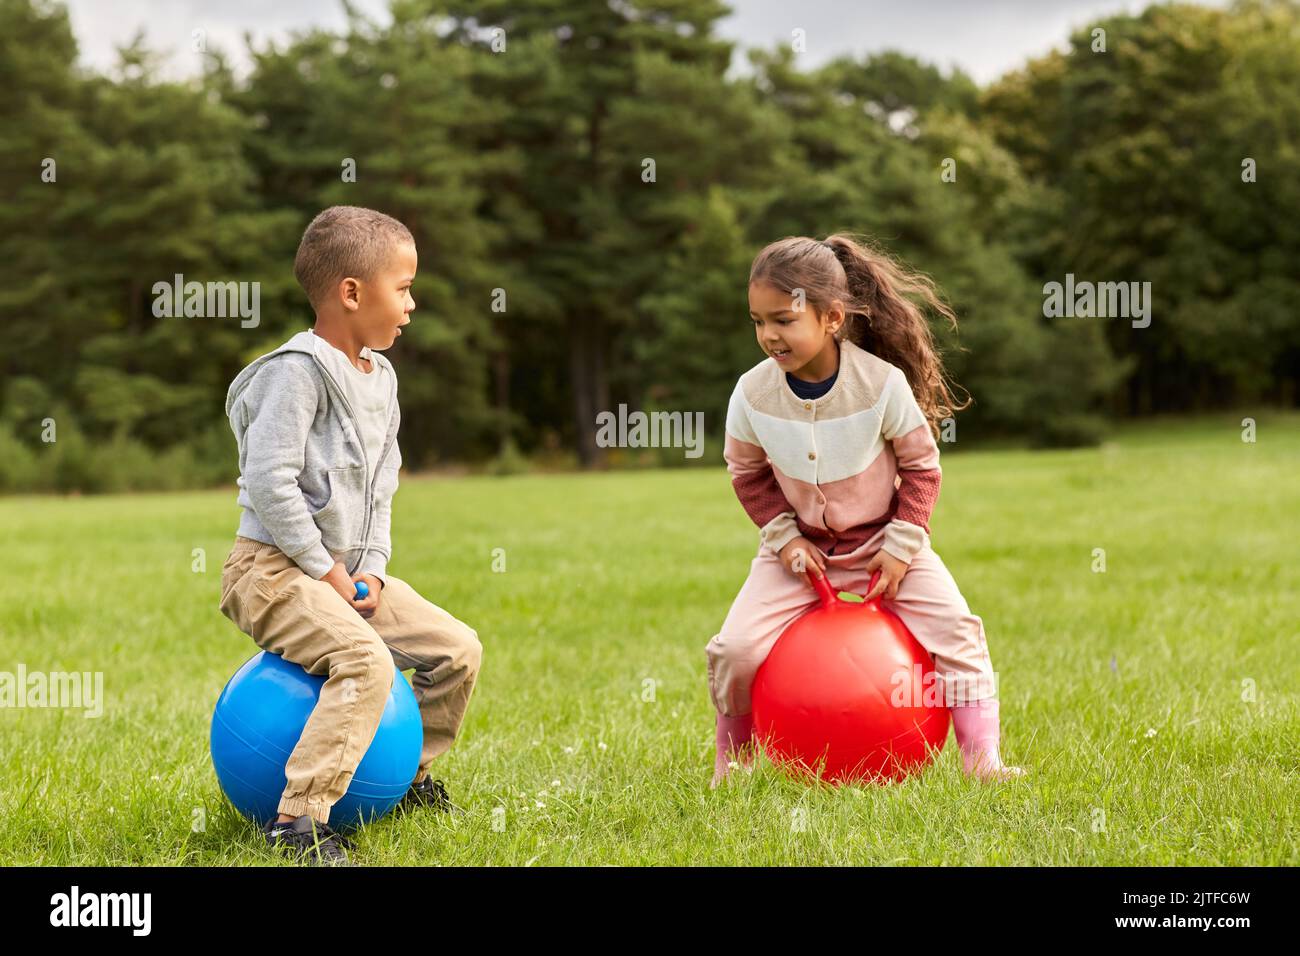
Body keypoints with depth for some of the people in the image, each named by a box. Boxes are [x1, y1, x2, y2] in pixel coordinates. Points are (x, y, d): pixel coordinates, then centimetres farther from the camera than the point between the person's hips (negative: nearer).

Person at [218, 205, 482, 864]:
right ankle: (298, 820, -30)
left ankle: (408, 777, 29)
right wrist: (324, 569, -18)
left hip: (346, 569, 9)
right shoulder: (298, 371, -17)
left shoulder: (379, 377, 13)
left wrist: (372, 567, 2)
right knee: (365, 662, -30)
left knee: (458, 650, 7)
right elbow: (268, 482, -23)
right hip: (273, 568, -9)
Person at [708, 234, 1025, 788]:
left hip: (883, 539, -1)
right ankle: (733, 756, 13)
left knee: (954, 631, -16)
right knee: (735, 650, -14)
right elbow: (748, 473, 2)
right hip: (801, 546, 1)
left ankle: (982, 756, -5)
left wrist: (902, 544, -13)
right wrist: (783, 537, -9)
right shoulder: (752, 394, -16)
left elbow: (920, 463, -8)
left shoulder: (883, 382, -21)